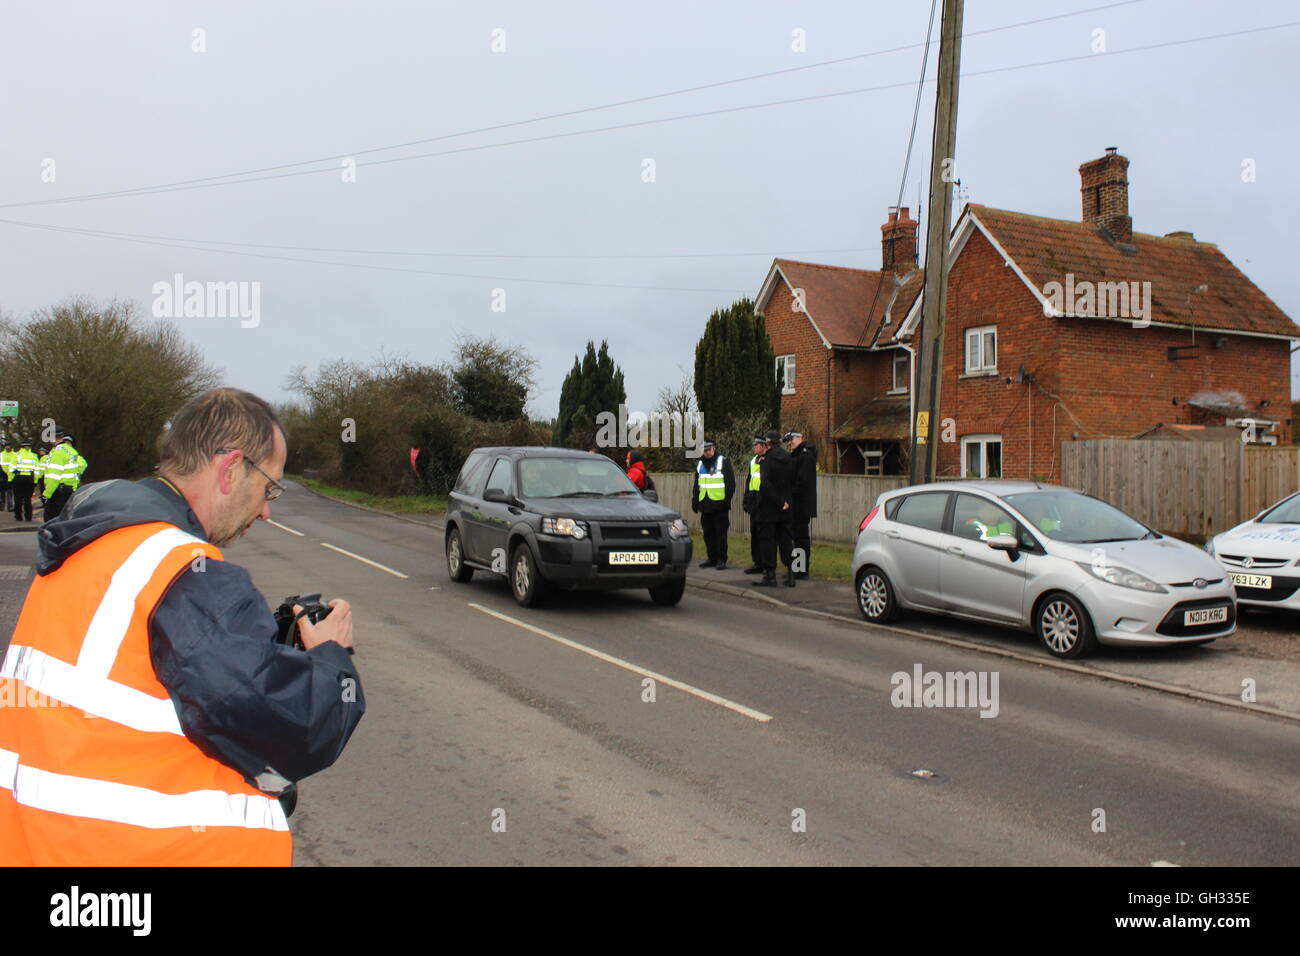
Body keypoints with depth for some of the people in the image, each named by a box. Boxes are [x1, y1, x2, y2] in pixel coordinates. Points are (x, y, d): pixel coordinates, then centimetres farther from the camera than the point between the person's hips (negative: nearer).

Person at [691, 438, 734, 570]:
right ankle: (712, 558, 17)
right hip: (705, 505, 6)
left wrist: (727, 500, -12)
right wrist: (694, 502, 15)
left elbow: (730, 483, -5)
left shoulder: (723, 462, -2)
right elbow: (696, 485, 22)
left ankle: (721, 560, 0)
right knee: (708, 533, 9)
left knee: (721, 533, -4)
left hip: (720, 505, -6)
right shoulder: (700, 464, 16)